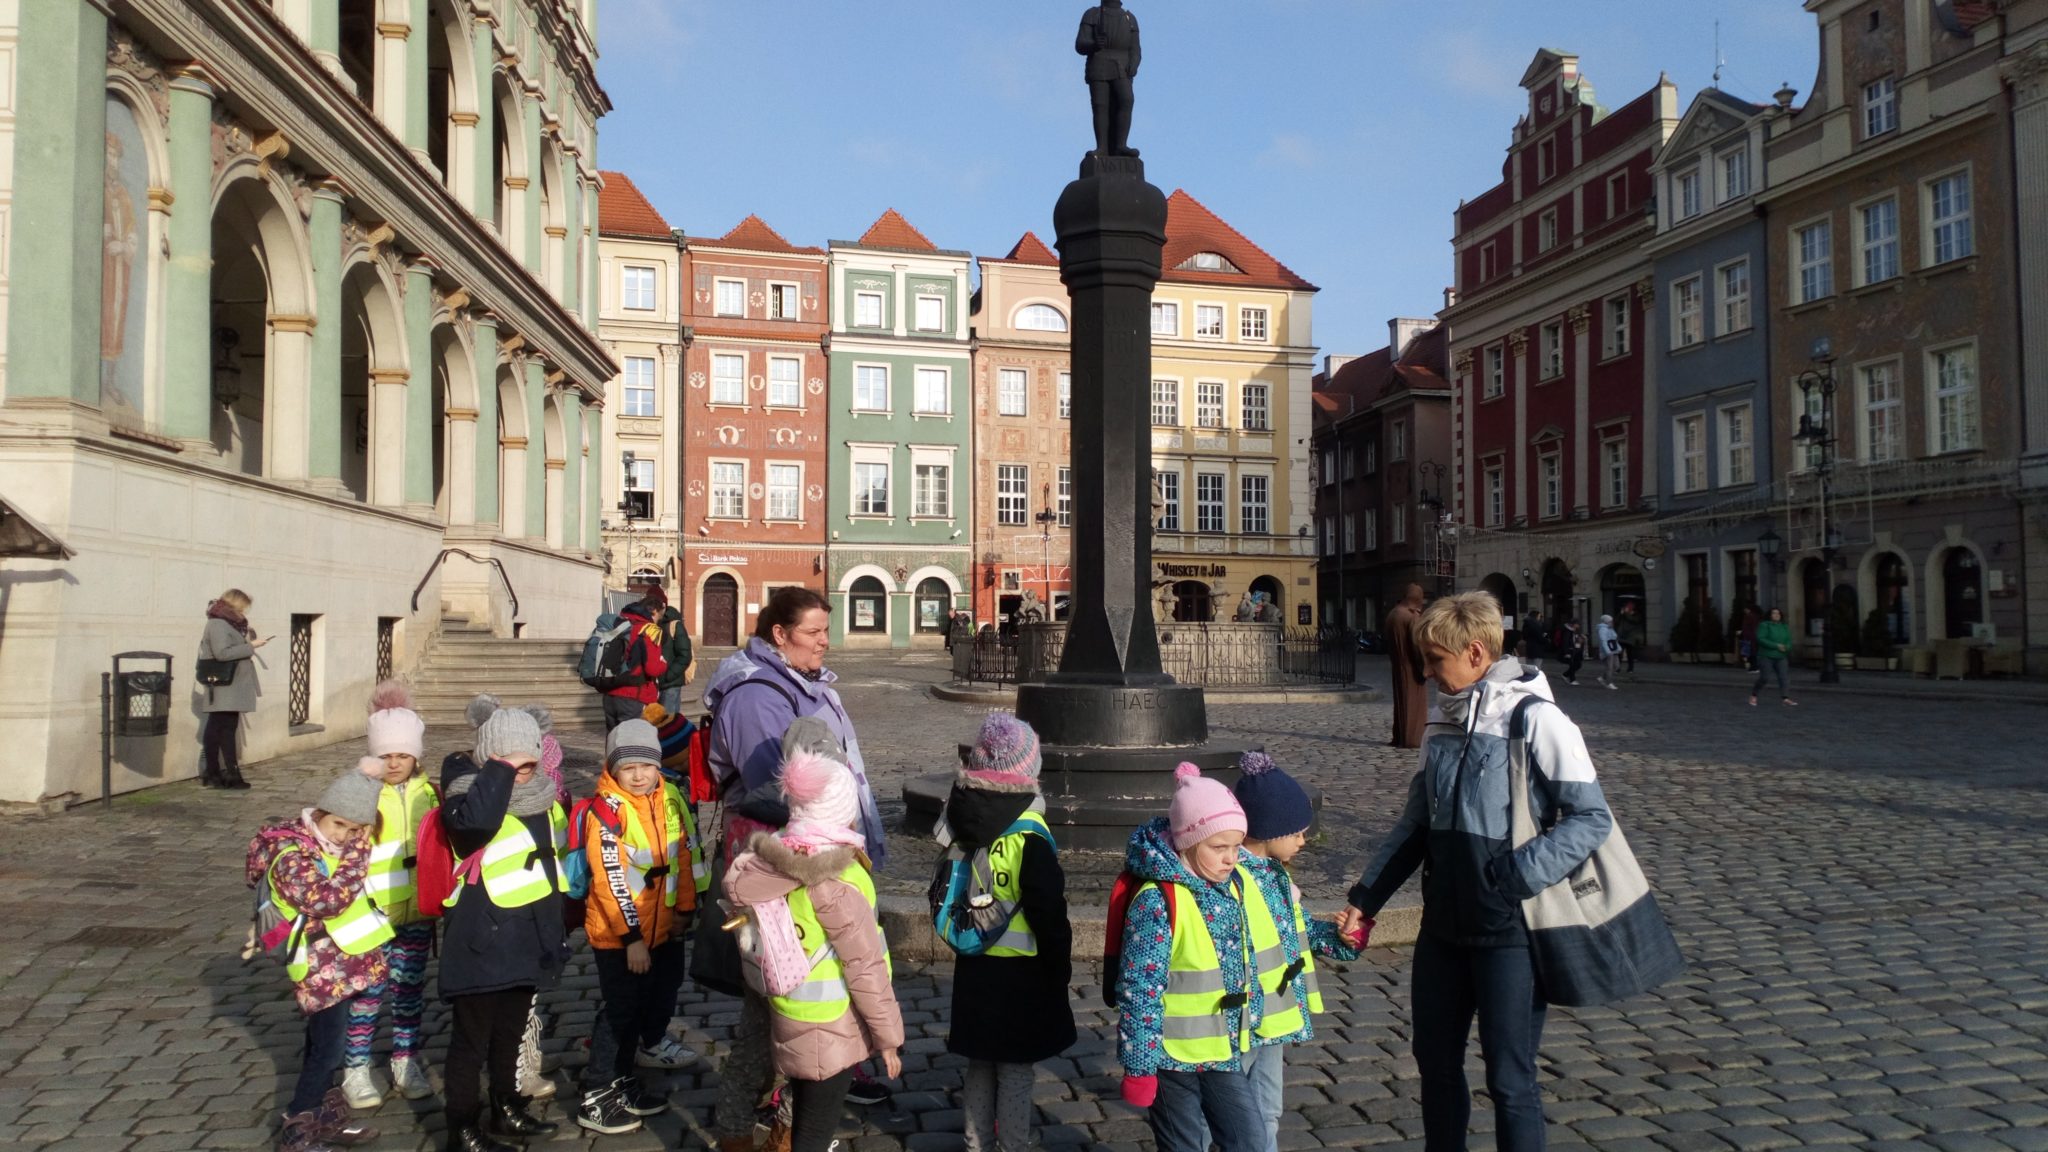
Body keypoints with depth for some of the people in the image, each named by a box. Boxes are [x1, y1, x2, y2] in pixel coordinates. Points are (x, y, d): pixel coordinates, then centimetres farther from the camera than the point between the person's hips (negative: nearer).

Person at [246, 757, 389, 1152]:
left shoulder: (327, 840, 4)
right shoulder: (290, 856, -21)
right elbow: (329, 898, -32)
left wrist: (367, 778, 3)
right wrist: (358, 850, -29)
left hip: (340, 962, 8)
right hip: (321, 968, -8)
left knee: (324, 1044, 18)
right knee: (325, 1048, -3)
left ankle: (323, 1117, 30)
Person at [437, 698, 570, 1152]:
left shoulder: (541, 796, 6)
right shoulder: (471, 792, -17)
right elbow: (475, 820, -43)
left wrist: (558, 920, 24)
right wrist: (501, 769, -36)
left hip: (527, 941, 8)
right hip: (480, 943, -7)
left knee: (511, 1034, 22)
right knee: (472, 1040, 4)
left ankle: (506, 1110, 37)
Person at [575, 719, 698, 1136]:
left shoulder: (670, 799, -1)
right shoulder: (606, 810, -20)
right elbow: (611, 879, -22)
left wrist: (685, 908, 9)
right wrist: (632, 937, -21)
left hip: (664, 928, 7)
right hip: (618, 933, -7)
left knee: (658, 996, 20)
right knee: (622, 1011, -1)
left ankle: (622, 1082, 40)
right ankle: (596, 1099, 12)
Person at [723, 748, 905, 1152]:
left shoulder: (773, 861, -5)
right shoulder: (835, 881, -24)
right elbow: (865, 967, -20)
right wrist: (887, 1035, -12)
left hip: (790, 1018, 7)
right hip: (830, 1028, -7)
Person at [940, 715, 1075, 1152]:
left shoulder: (961, 823, -1)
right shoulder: (1028, 835, -21)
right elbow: (1048, 915, -19)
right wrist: (1060, 969, -7)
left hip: (972, 964, 6)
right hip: (1021, 972, -6)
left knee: (980, 1063, 18)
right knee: (1016, 1068, 7)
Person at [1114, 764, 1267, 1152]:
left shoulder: (1238, 884, -1)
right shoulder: (1157, 901, -22)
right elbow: (1140, 989, -19)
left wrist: (1251, 1020, 18)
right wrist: (1138, 1065, -16)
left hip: (1224, 1051, 6)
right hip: (1170, 1055, -6)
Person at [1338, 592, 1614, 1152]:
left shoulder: (1534, 719, -13)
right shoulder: (1442, 722, 7)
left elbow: (1591, 818, -13)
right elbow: (1416, 822, 13)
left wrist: (1514, 877, -22)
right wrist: (1365, 899, 8)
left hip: (1509, 932, -7)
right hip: (1444, 926, 7)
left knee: (1509, 1079, 5)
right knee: (1435, 1062, 18)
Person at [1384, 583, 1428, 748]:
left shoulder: (1392, 615, 7)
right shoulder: (1412, 617, -18)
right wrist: (1424, 665, -13)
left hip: (1399, 665, 8)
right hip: (1412, 666, -8)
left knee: (1401, 699, 14)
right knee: (1413, 700, -1)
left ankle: (1399, 737, 18)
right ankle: (1411, 738, 0)